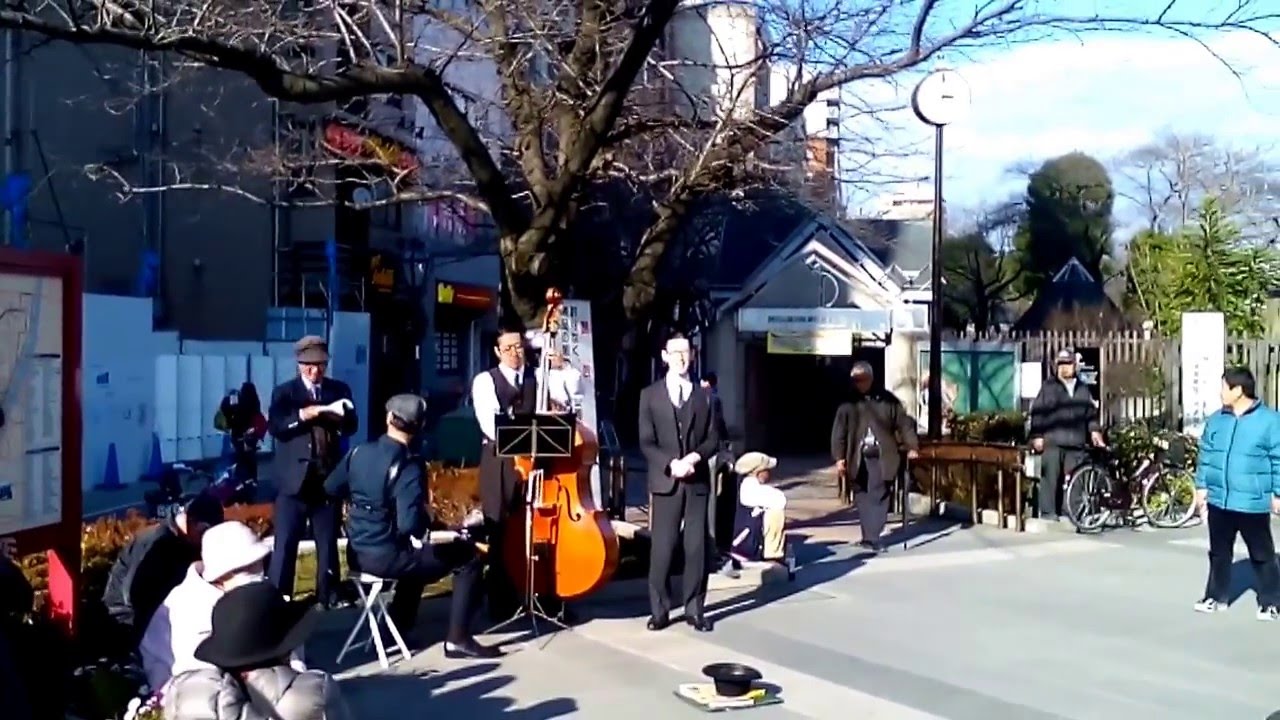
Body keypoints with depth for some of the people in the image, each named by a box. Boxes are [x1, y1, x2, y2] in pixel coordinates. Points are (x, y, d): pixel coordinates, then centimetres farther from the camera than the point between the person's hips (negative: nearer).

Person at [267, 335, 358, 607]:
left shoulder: (339, 390, 10)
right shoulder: (284, 392, 3)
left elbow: (351, 426, 1)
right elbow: (276, 426, -12)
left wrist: (332, 414, -19)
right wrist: (309, 413, -20)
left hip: (328, 478, 2)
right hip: (294, 480, -2)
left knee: (328, 543, 8)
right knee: (284, 544, -2)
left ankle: (328, 597, 17)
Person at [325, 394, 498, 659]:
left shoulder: (359, 452, 0)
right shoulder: (408, 466, -20)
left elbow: (330, 489, 14)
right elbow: (410, 525, -27)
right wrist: (428, 521, -6)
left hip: (358, 554, 8)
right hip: (387, 557, -8)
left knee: (417, 554, 37)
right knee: (468, 557, 0)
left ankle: (398, 627, 42)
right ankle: (458, 640, 1)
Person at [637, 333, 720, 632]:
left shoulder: (703, 396, 11)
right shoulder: (650, 395, 5)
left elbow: (713, 439, 7)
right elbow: (646, 443, -1)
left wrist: (694, 457, -12)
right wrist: (671, 464, -15)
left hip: (698, 482, 2)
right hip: (665, 481, -2)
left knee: (697, 547, 2)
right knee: (662, 548, -2)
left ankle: (694, 609, 11)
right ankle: (659, 610, 8)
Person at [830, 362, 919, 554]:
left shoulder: (886, 399, 2)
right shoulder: (849, 403, 3)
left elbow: (904, 422, 4)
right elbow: (839, 431, 1)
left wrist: (911, 447, -4)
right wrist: (839, 457, -6)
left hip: (882, 457, -1)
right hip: (859, 458, 1)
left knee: (879, 497, -6)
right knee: (863, 498, 5)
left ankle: (871, 538, -5)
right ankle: (870, 538, 15)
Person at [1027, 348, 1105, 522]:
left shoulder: (1083, 389, 19)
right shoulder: (1048, 387, 5)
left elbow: (1091, 413, 22)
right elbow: (1037, 413, 1)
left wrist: (1094, 431, 8)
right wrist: (1037, 436, -6)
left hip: (1075, 443, 4)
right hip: (1052, 442, -4)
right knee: (1050, 477, -6)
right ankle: (1048, 512, -1)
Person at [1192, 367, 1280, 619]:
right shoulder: (1216, 420, 7)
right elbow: (1206, 455, 12)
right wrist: (1201, 485, 9)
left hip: (1252, 503, -5)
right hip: (1218, 499, 5)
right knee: (1219, 552, 14)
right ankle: (1217, 597, 26)